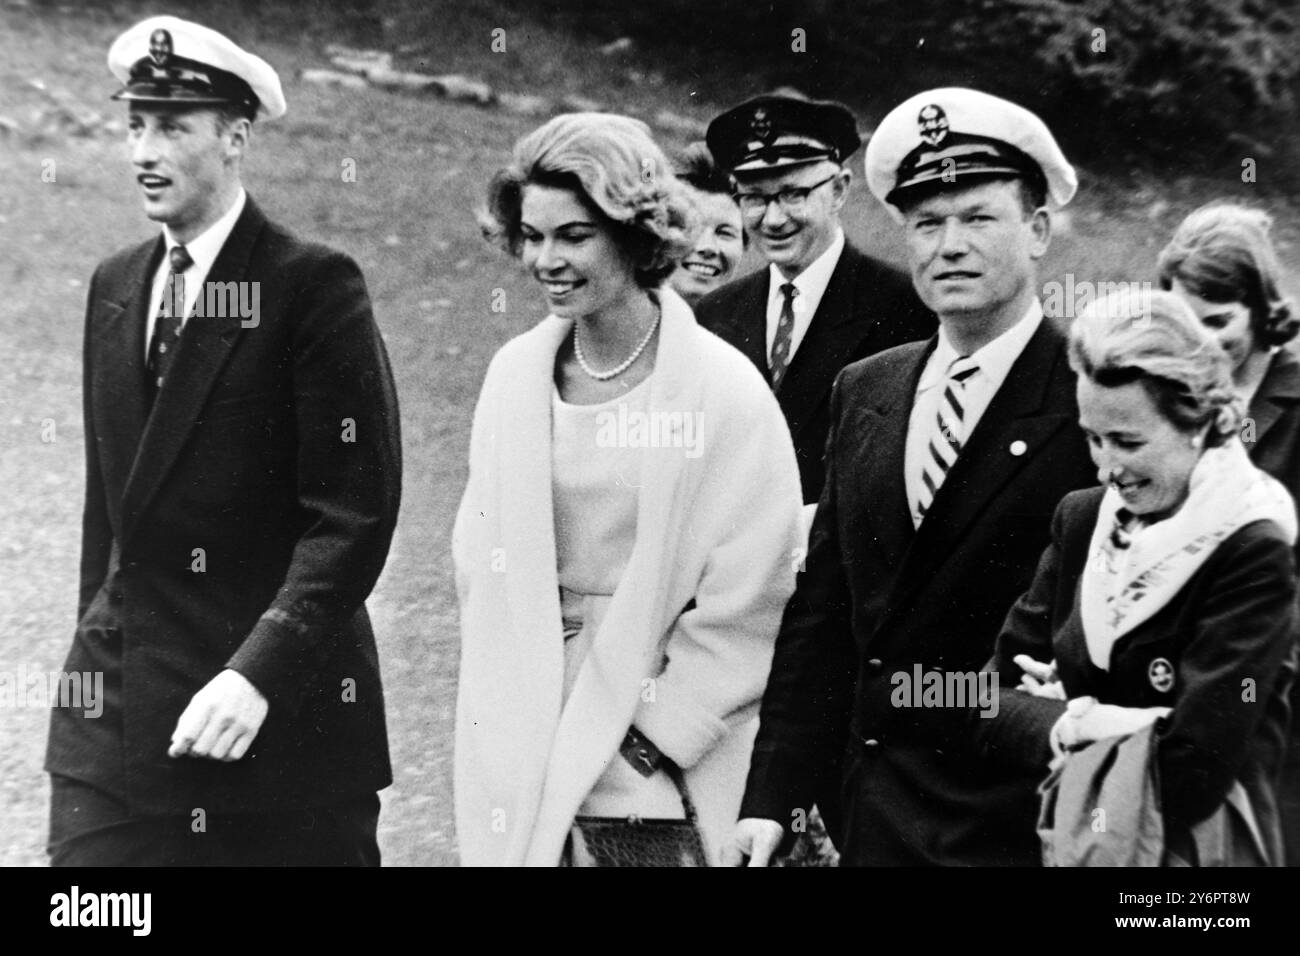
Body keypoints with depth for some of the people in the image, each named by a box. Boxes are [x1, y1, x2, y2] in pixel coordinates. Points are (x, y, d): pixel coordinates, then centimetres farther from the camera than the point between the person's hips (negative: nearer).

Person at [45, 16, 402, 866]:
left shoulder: (314, 286, -8)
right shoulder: (114, 287, 13)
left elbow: (354, 513, -14)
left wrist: (258, 675, -20)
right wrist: (97, 653, 13)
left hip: (280, 714, -5)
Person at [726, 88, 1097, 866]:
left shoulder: (1095, 402, -10)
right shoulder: (864, 393, 9)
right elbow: (821, 615, 9)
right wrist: (775, 800, 4)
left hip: (1014, 823, -5)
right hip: (873, 815, 5)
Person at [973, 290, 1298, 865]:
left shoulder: (1253, 554, -17)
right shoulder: (1079, 519, -2)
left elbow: (1191, 775, -23)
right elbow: (989, 705, -3)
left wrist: (1063, 713, -12)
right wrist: (1073, 723, -19)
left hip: (1193, 850, -5)